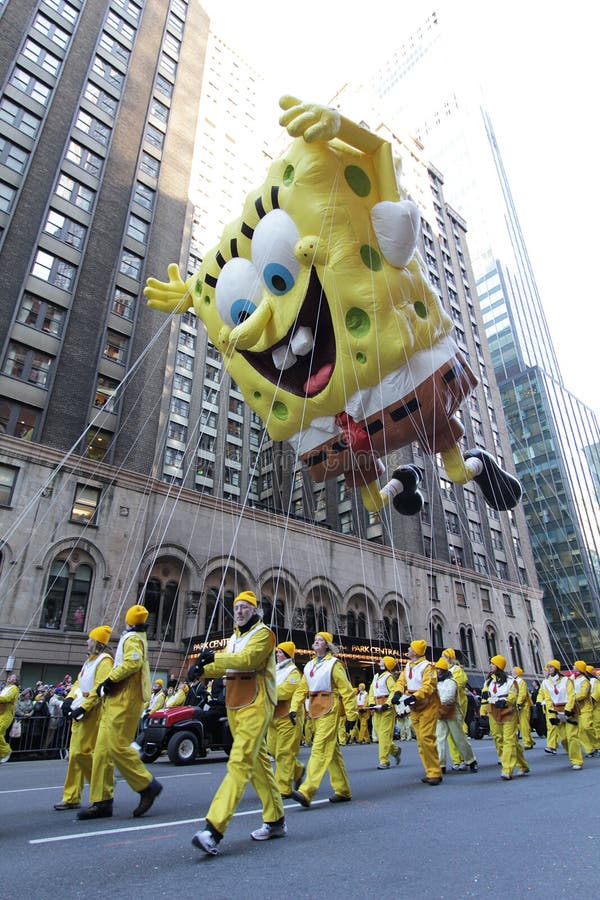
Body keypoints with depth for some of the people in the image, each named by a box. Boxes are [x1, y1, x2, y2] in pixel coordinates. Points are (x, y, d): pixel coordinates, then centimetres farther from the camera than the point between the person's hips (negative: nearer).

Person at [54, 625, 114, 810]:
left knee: (80, 752, -9)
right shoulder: (89, 660, 20)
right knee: (75, 753, 11)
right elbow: (78, 682, 19)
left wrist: (83, 708, -23)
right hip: (80, 712, 9)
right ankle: (72, 798, 20)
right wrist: (69, 698, 2)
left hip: (92, 712, -9)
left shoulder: (104, 660, -11)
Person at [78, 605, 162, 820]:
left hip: (125, 702, -10)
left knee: (117, 746, -13)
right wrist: (107, 684, 11)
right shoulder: (132, 638, 24)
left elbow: (133, 662, -24)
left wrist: (110, 680, -17)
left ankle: (148, 786, -2)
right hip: (116, 701, 10)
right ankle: (102, 802, 11)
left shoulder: (132, 638, -7)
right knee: (102, 750, 7)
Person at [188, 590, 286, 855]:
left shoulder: (263, 634, -8)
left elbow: (248, 658, -24)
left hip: (255, 705, -9)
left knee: (240, 762, -14)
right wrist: (202, 669, -12)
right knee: (258, 761, 14)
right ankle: (275, 821, 25)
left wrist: (214, 658, -35)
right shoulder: (234, 638, 20)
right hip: (234, 705, 9)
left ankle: (214, 829, -18)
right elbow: (225, 665, 8)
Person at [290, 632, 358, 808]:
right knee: (331, 749, 13)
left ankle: (306, 792, -15)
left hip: (329, 709, -7)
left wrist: (351, 716, -9)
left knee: (320, 748, -12)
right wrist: (294, 709, -2)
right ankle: (343, 791, 23)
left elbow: (347, 691, -7)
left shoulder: (333, 664, -5)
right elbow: (301, 689, 11)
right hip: (314, 709, 7)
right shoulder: (309, 666, 15)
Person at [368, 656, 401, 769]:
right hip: (376, 709, 9)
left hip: (387, 709, -9)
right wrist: (371, 703, 2)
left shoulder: (388, 676, -10)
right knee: (378, 733, 12)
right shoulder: (376, 676, 16)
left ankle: (384, 761, 1)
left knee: (384, 734, -6)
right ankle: (395, 750, 32)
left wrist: (387, 704, -25)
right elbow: (371, 691, 17)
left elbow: (394, 691, -18)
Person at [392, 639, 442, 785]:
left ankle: (435, 773, -5)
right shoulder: (408, 666, 12)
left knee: (426, 737, -15)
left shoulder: (427, 666, -13)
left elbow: (429, 686, -23)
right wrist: (398, 692, -13)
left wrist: (415, 696, -34)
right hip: (414, 708, 8)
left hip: (427, 706, -8)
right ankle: (430, 772, 18)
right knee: (420, 740, 9)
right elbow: (401, 681, 8)